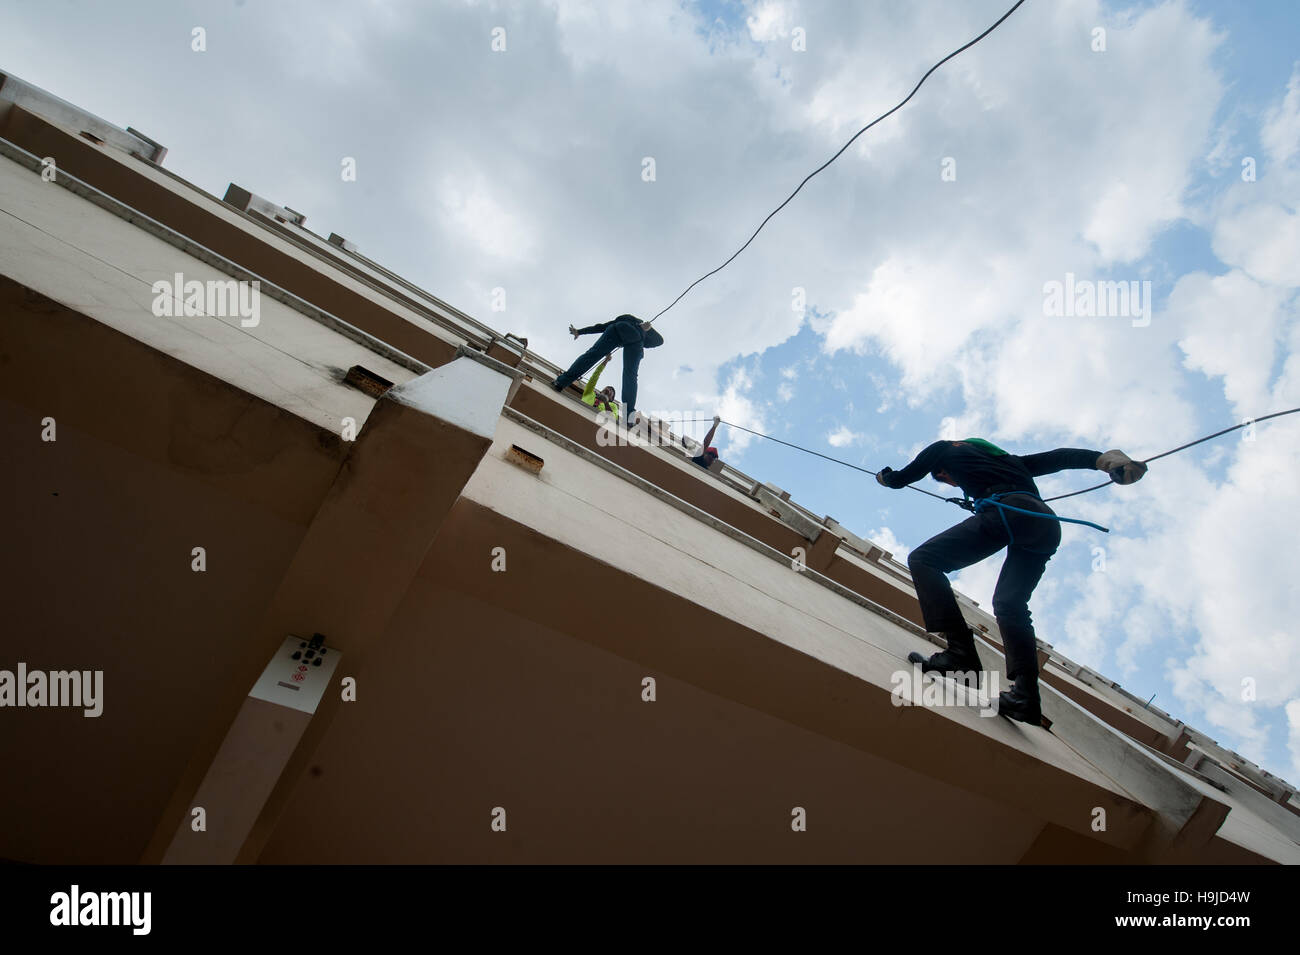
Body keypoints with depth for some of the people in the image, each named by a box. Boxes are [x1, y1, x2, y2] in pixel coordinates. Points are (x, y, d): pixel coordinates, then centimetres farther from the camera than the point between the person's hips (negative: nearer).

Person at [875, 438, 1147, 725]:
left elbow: (902, 478, 32)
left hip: (1006, 511, -7)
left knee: (923, 560, -5)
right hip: (1048, 525, 7)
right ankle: (1026, 694, 0)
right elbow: (1058, 457, 28)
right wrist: (1105, 459, 16)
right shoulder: (1007, 459, 40)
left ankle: (961, 654, -20)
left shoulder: (944, 449, 25)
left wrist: (885, 476, 55)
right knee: (1008, 604, 18)